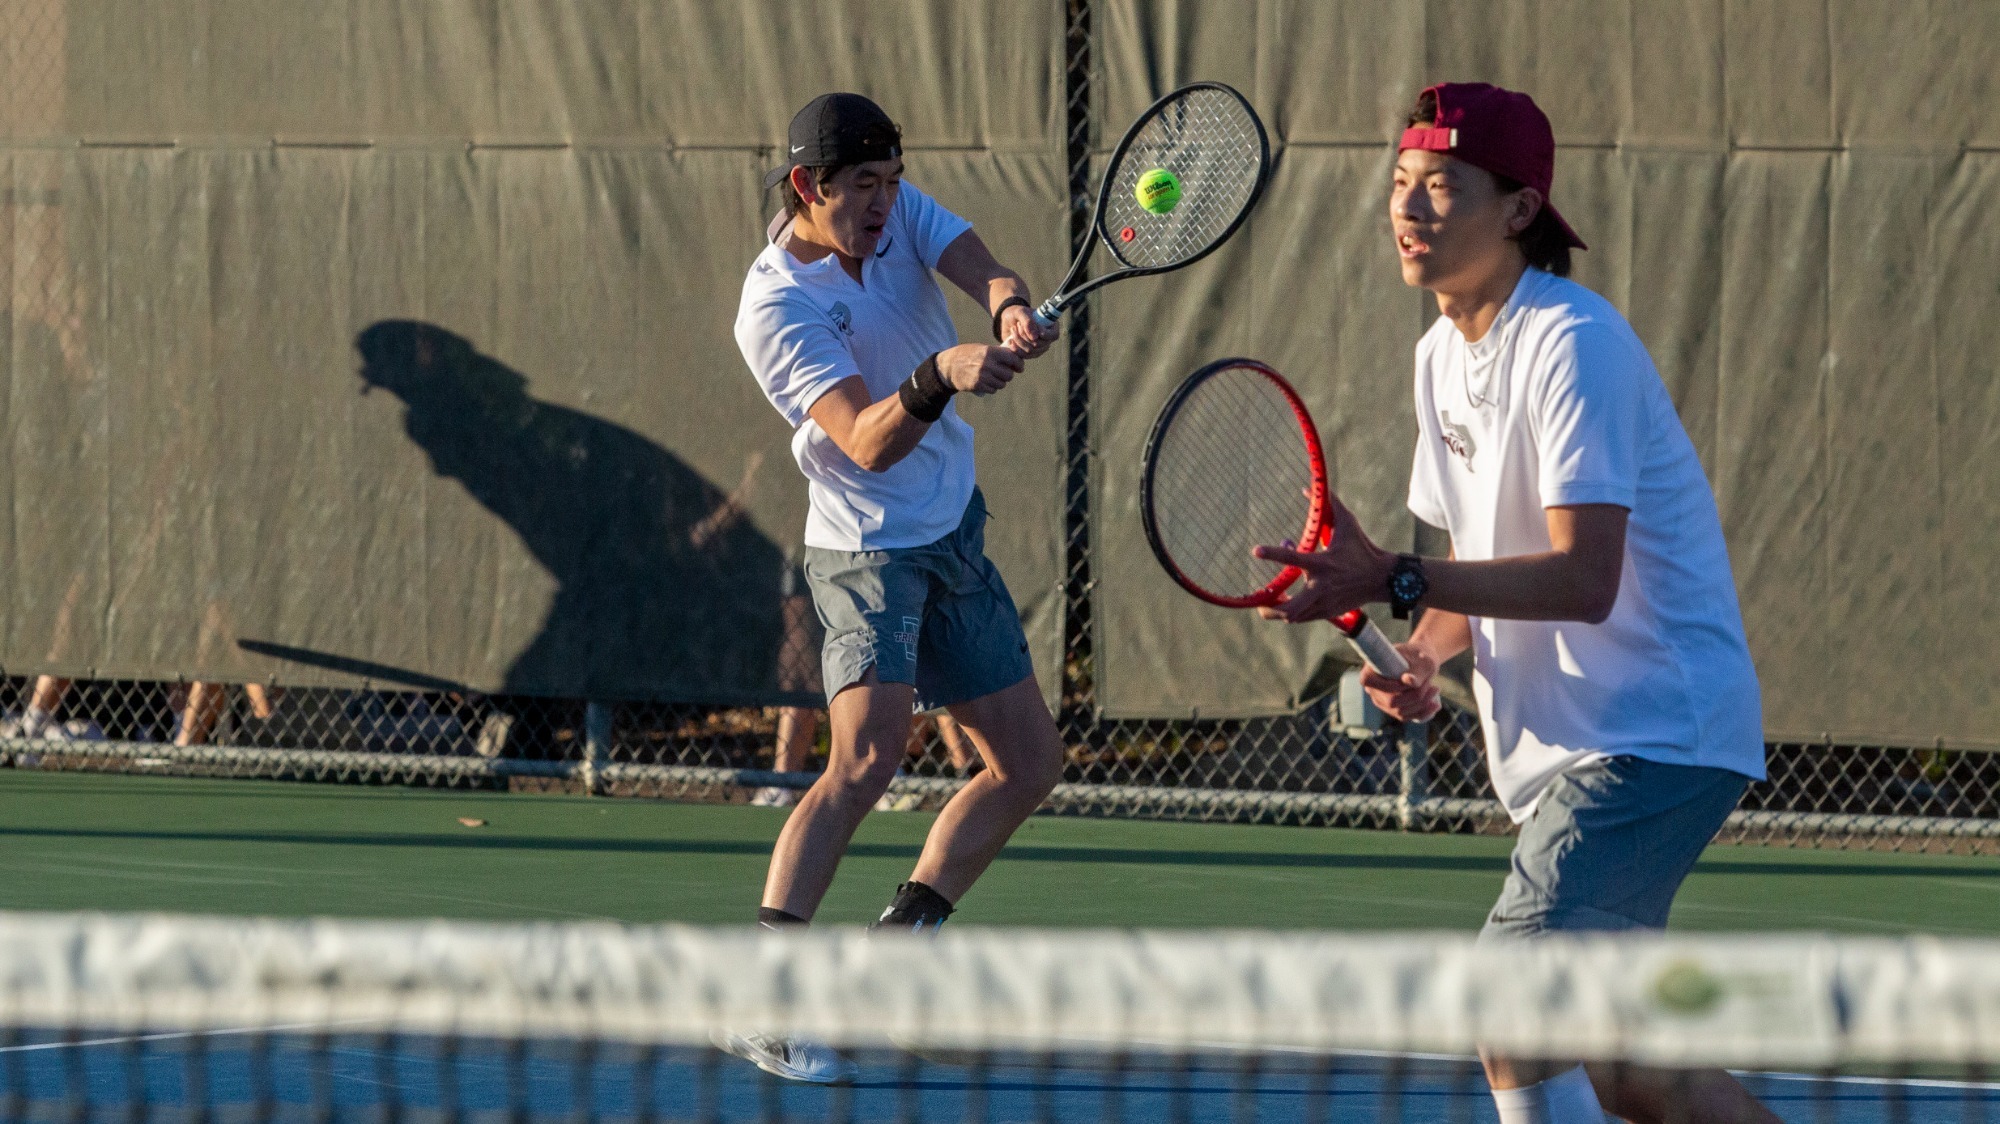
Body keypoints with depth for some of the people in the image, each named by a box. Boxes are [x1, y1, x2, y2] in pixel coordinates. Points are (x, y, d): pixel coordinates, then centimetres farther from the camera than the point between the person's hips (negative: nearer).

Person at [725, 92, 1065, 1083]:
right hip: (871, 552, -8)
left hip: (957, 535, 8)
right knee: (869, 755, -25)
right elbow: (869, 443, -29)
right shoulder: (776, 309, -20)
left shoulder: (900, 214, 0)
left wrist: (1012, 312, -40)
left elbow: (984, 274, -17)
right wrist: (938, 376, -47)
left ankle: (897, 949, 18)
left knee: (1029, 762, 8)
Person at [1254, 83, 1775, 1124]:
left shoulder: (1572, 344, -18)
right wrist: (1422, 655, -1)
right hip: (1558, 747, 10)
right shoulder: (1443, 354, 10)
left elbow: (1582, 579, -27)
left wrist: (1393, 581, -35)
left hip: (1655, 735, -10)